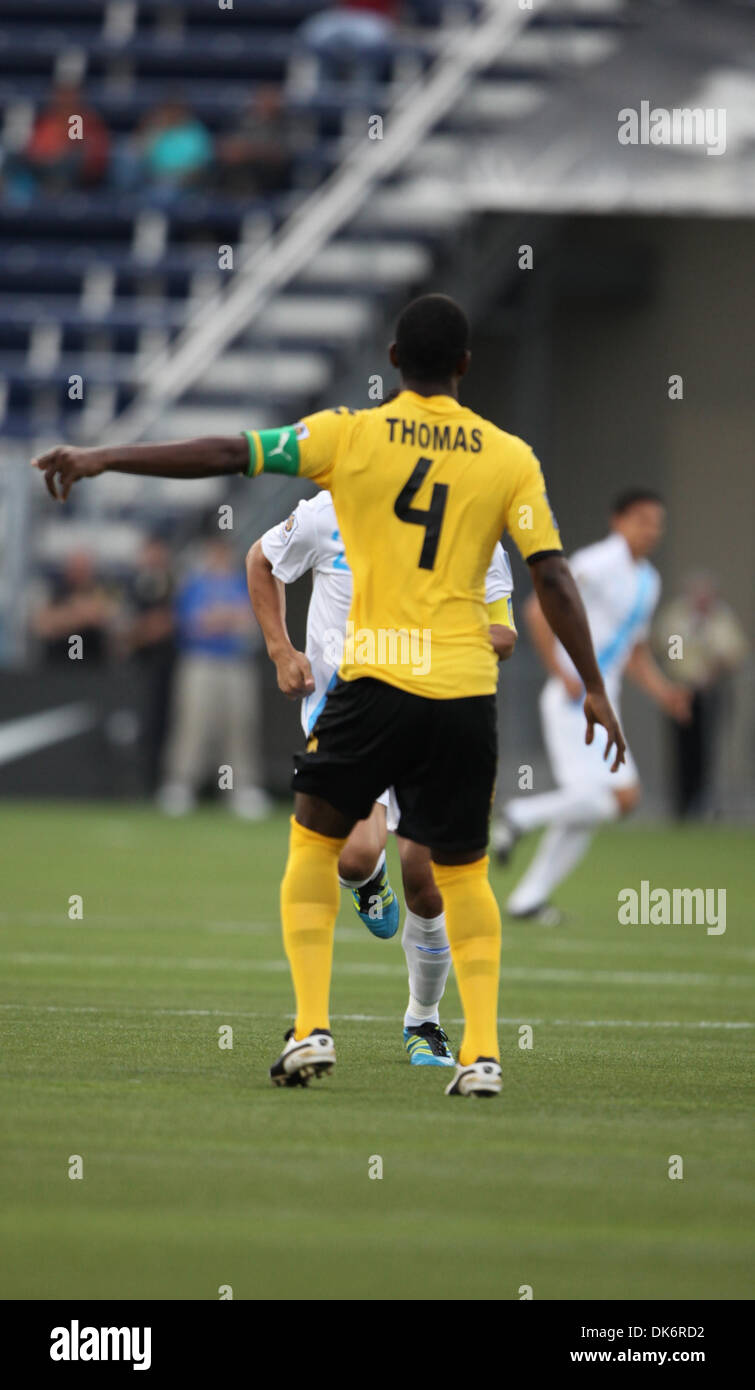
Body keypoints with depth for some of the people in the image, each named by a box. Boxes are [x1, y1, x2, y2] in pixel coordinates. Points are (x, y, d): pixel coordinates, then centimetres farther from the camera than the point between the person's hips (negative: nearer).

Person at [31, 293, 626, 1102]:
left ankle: (311, 1029, 4)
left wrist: (101, 459, -1)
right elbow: (552, 579, 1)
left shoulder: (350, 435, 0)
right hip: (466, 694, 2)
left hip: (374, 679, -2)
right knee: (463, 871, 15)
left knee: (314, 840, 16)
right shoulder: (510, 457, 4)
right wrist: (594, 689, 8)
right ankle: (481, 1052, 4)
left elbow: (227, 453, -5)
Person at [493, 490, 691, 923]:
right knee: (624, 796, -18)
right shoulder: (598, 563, -12)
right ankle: (522, 816, -8)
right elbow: (539, 610, -17)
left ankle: (529, 898, 15)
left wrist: (663, 692, 9)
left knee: (583, 814, 9)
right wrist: (563, 674, -21)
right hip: (572, 703, -9)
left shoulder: (648, 581, 17)